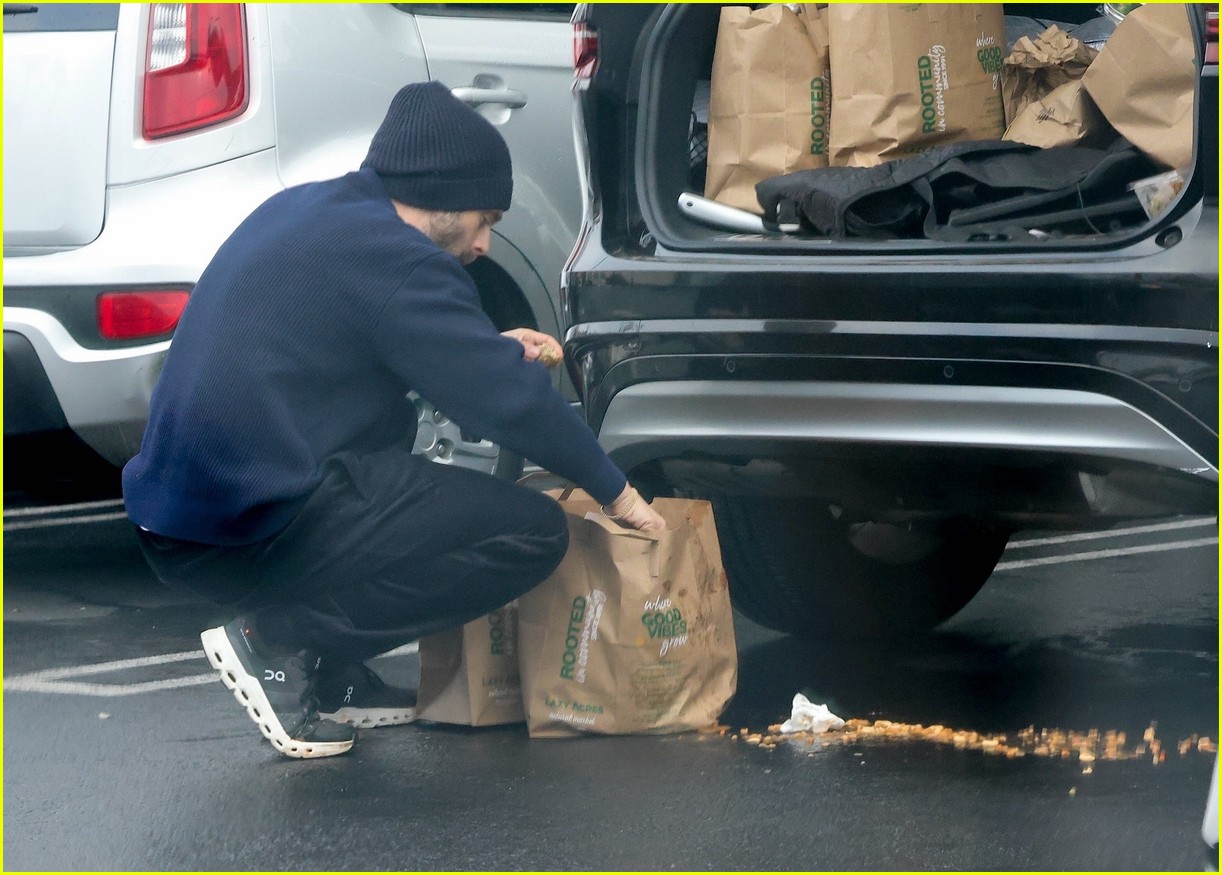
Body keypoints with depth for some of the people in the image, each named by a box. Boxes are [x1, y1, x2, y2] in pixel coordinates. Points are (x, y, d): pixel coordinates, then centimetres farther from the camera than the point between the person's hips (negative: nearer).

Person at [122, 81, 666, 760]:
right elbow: (511, 399, -10)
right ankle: (282, 642, -6)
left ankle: (327, 678, 17)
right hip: (259, 535, -10)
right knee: (534, 532, -5)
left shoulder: (297, 212, 17)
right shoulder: (391, 258, -11)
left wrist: (492, 350, 26)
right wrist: (615, 492, 2)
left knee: (389, 424, 33)